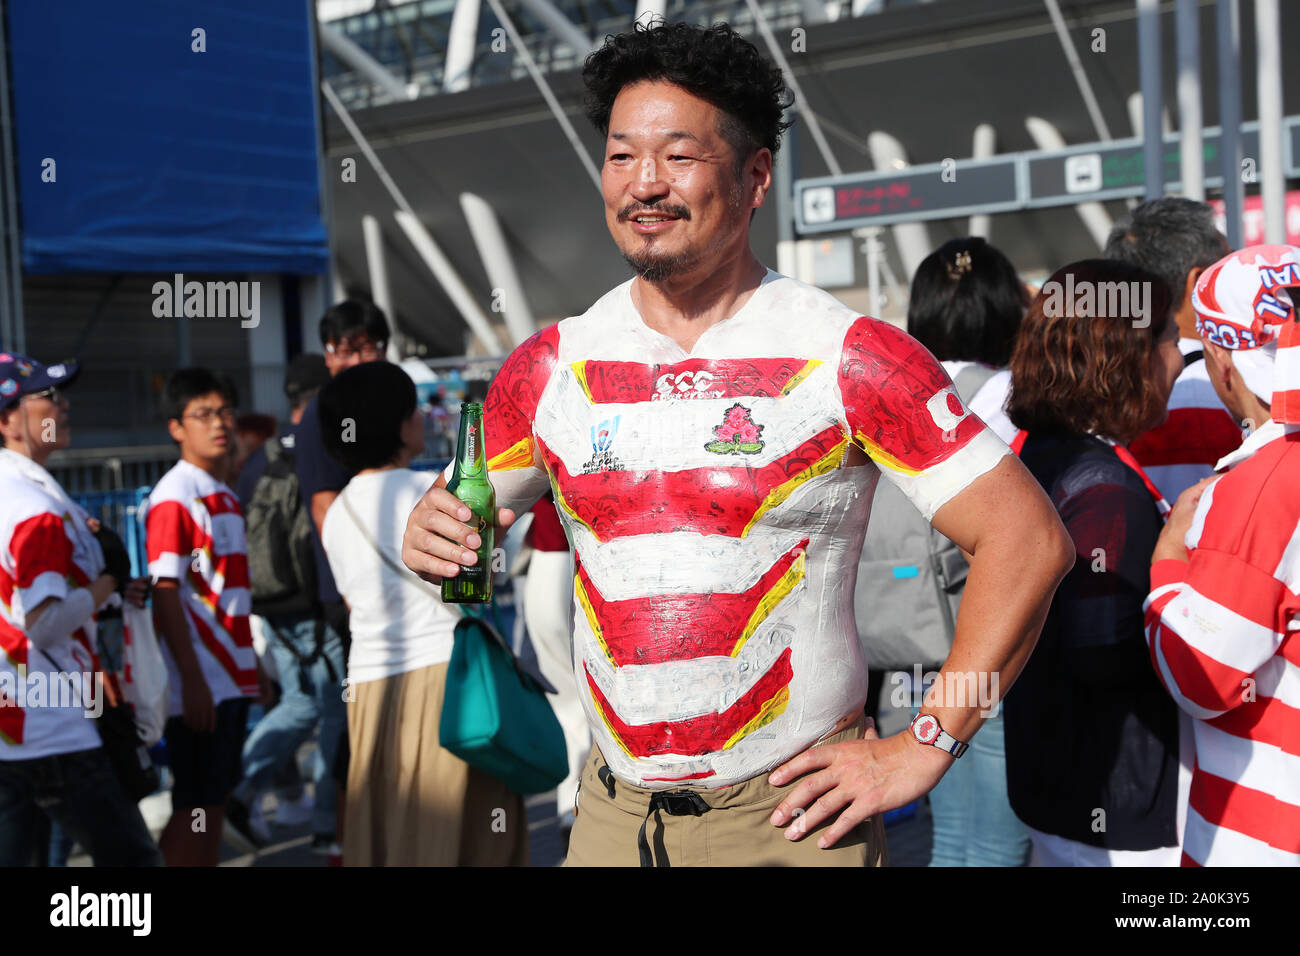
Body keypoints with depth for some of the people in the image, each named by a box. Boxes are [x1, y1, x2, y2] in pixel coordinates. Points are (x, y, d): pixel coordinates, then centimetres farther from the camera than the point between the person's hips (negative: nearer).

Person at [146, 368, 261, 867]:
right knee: (194, 810, -3)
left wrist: (255, 665, 18)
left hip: (232, 676, 8)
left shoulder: (226, 497, 14)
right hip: (200, 682, -8)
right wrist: (192, 680, -21)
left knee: (217, 798, 13)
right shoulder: (173, 496, -12)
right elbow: (165, 593, -17)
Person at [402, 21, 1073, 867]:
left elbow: (1029, 540, -12)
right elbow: (454, 519, 12)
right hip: (613, 811, 3)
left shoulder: (846, 355, -10)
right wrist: (433, 537, -12)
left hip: (792, 811, -3)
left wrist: (923, 747, -14)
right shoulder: (553, 367, 1)